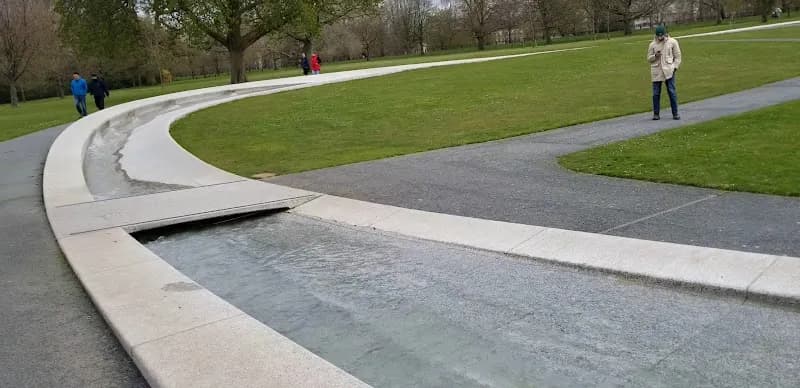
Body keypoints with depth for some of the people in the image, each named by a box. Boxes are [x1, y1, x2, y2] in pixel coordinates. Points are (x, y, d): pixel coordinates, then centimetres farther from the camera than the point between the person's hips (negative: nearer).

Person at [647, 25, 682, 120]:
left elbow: (677, 56, 7)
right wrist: (655, 56, -11)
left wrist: (674, 67, -5)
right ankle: (656, 114, 11)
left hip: (668, 71, -1)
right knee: (656, 93, 2)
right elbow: (649, 58, 10)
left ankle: (675, 113, 4)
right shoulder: (652, 44, 6)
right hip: (656, 72, 1)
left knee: (672, 92, -2)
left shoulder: (672, 42, 4)